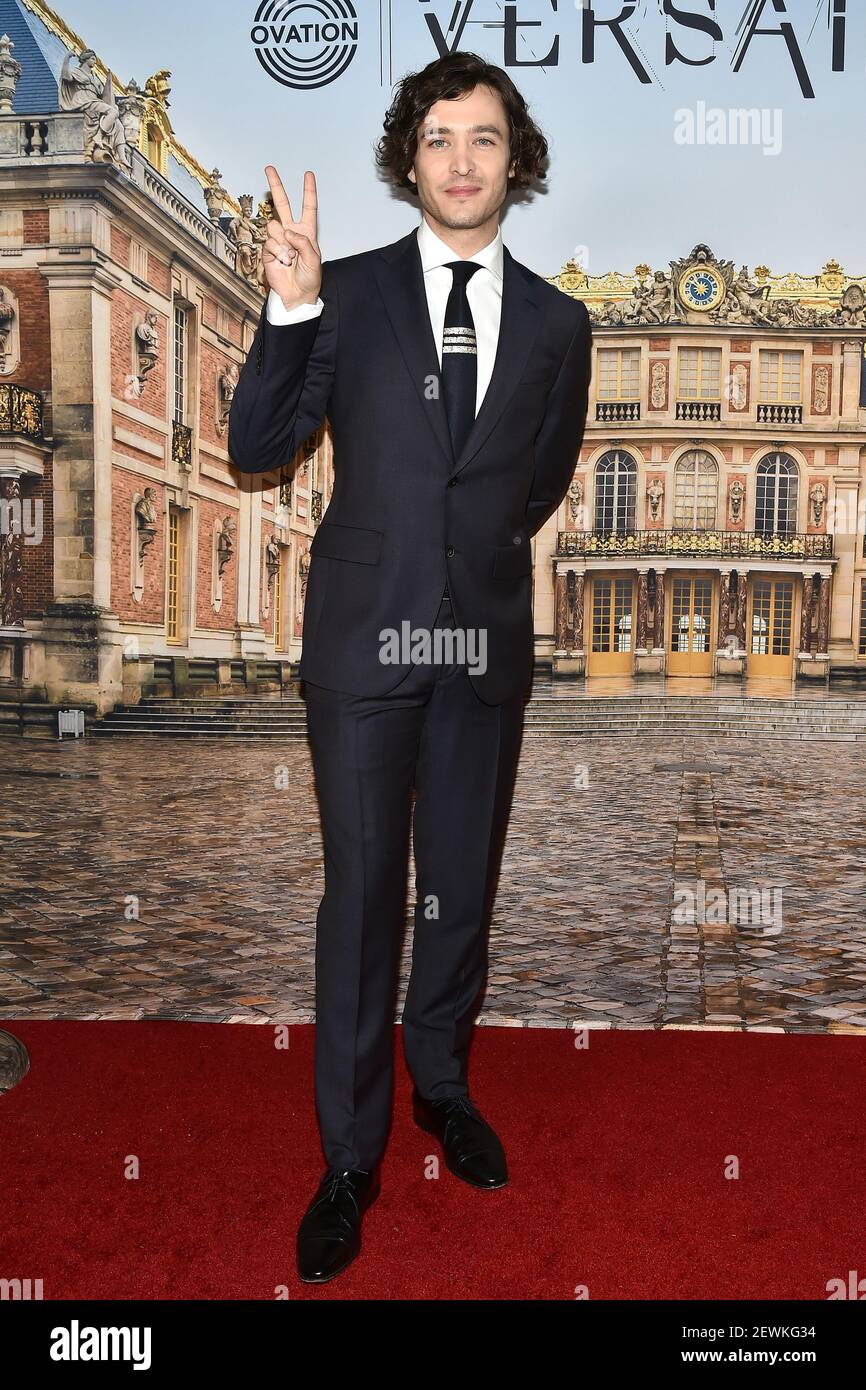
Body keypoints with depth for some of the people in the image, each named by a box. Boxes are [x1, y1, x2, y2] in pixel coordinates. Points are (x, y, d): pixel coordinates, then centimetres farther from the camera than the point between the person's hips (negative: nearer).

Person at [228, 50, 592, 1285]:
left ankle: (441, 1081, 38)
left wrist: (479, 550, 13)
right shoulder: (349, 291, 1)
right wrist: (290, 311, -16)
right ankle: (350, 1157, 20)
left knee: (463, 885, 14)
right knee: (361, 892, 4)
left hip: (486, 640, 3)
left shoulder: (556, 323, 7)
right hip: (365, 635, -2)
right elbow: (256, 449, -5)